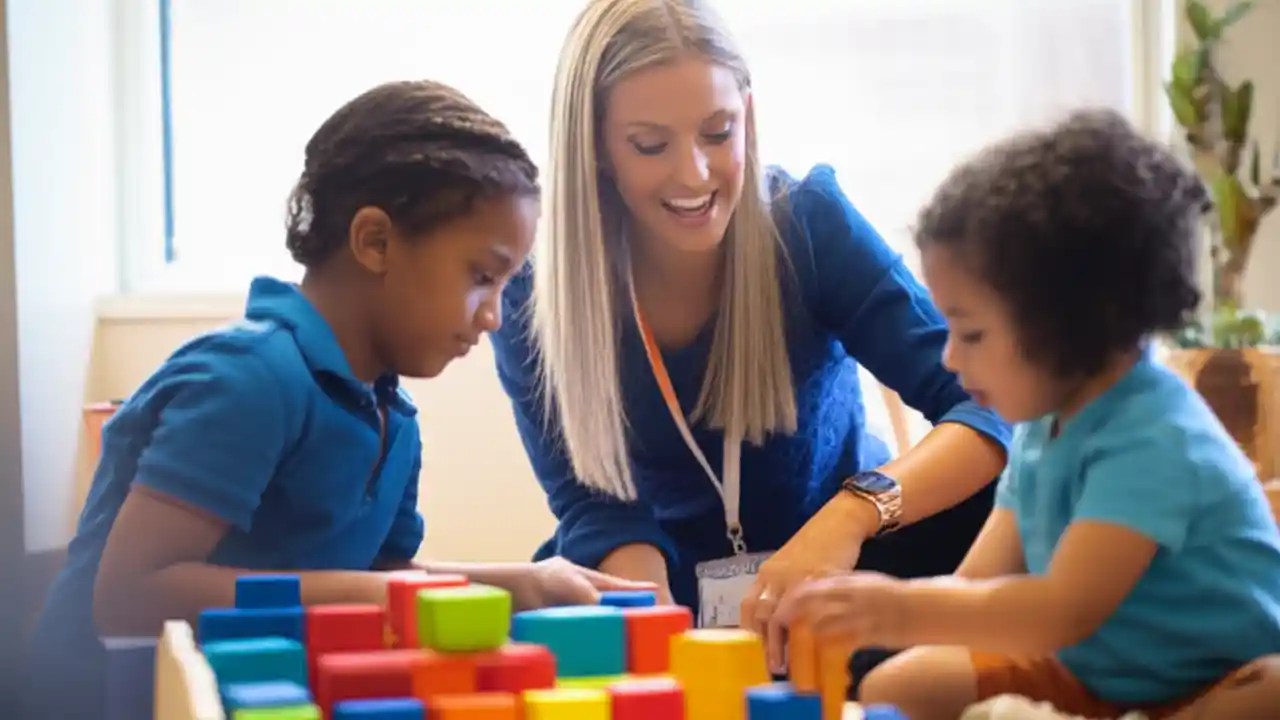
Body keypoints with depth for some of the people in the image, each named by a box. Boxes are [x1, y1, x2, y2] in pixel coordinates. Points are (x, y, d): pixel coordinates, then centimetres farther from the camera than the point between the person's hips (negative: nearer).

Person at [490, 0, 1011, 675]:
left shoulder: (810, 225, -18)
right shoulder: (536, 297, -15)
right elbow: (593, 506, -14)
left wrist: (853, 513, -46)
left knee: (985, 515, -29)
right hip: (672, 593, 1)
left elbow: (991, 403, -26)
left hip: (842, 564, 0)